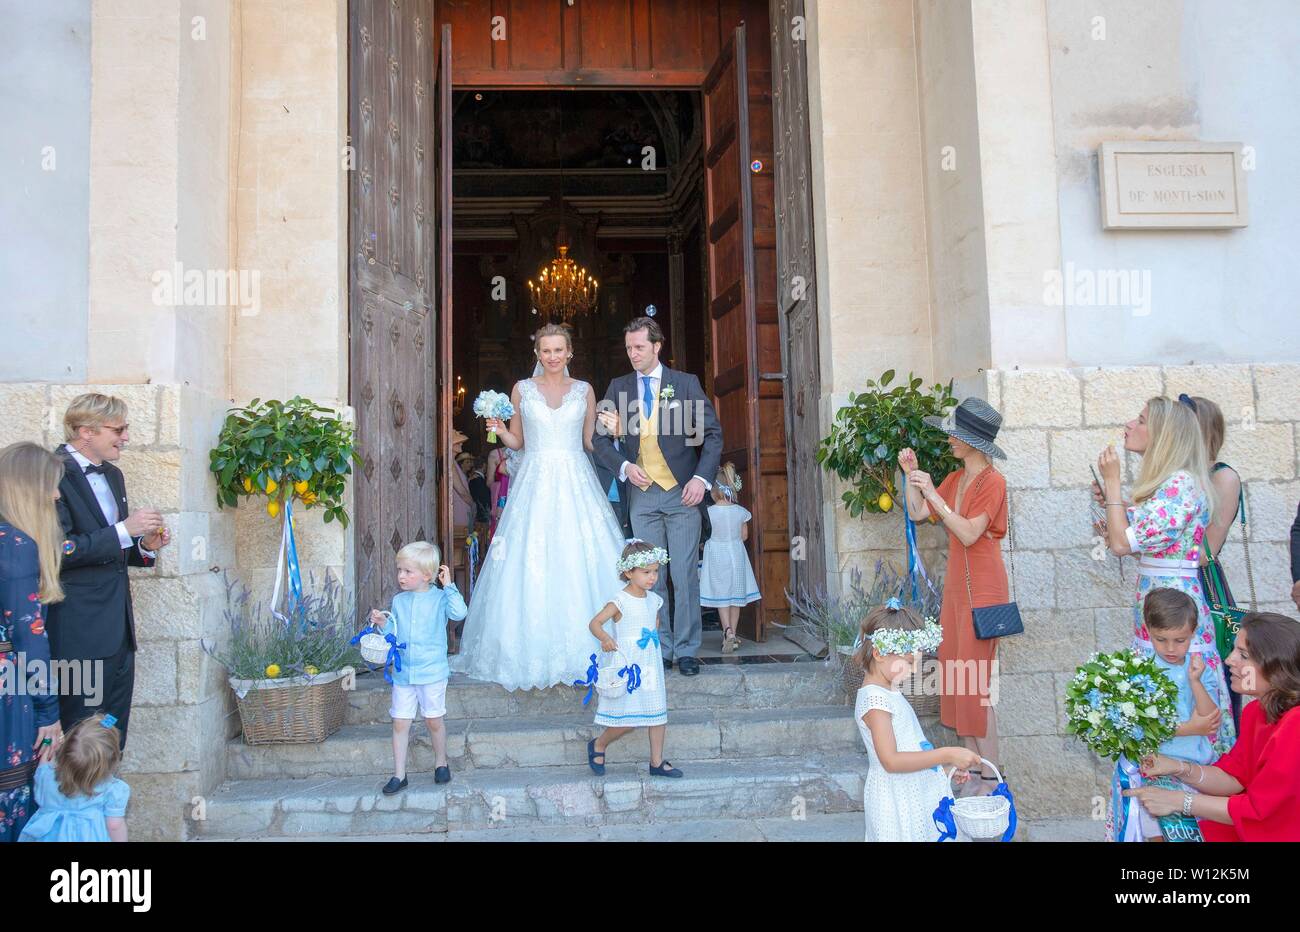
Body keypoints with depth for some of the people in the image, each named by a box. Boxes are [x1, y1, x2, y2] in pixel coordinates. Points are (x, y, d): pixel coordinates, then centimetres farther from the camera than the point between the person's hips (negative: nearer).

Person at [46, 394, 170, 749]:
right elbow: (57, 551, -20)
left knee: (114, 735, 14)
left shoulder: (112, 475, 15)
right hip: (81, 635, -8)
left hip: (118, 631, 8)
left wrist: (144, 546, 4)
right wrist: (123, 530, -19)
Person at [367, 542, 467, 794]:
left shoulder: (440, 598, -7)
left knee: (434, 719, 9)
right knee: (400, 723, 6)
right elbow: (394, 635, 11)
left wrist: (448, 586, -22)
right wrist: (382, 623, -7)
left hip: (432, 671, -4)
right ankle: (399, 775, 15)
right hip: (402, 671, 4)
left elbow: (459, 613, -26)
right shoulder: (398, 601, 7)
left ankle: (441, 762, 31)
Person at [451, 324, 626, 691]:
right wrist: (500, 430, -6)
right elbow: (517, 441, 14)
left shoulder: (584, 391, 10)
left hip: (577, 482, 0)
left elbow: (591, 442, 13)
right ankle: (535, 652, 3)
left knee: (584, 562, -5)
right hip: (536, 483, 0)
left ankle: (585, 647, 4)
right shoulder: (522, 389, 9)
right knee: (530, 567, -5)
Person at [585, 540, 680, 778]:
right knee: (627, 720, -4)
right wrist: (605, 638, -36)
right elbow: (594, 623, -19)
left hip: (651, 667, 7)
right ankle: (598, 745, 22)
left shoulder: (654, 600, 6)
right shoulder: (620, 601, -14)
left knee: (658, 714, 8)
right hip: (627, 668, -7)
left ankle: (657, 762, 20)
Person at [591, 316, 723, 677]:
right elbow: (600, 439, 10)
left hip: (683, 492, -2)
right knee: (651, 578, 5)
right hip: (642, 495, 2)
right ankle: (659, 649, 14)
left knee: (685, 576, -1)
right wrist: (624, 466, -8)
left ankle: (686, 650, 8)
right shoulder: (618, 387, 10)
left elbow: (712, 433, 2)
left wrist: (702, 478, -10)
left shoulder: (686, 383, 3)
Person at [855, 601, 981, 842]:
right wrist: (946, 754, -24)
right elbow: (891, 760, -26)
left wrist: (946, 763, 13)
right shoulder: (874, 699, -21)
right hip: (896, 803, -9)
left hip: (916, 793, 9)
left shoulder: (889, 692, 11)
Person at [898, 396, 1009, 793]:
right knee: (955, 675, 8)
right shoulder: (955, 479, 11)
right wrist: (911, 475, 1)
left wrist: (933, 493, -23)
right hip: (956, 585, 8)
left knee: (976, 683, -6)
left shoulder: (992, 481, -13)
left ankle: (990, 776, 2)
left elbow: (969, 534, -21)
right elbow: (918, 514, 10)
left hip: (982, 586, -8)